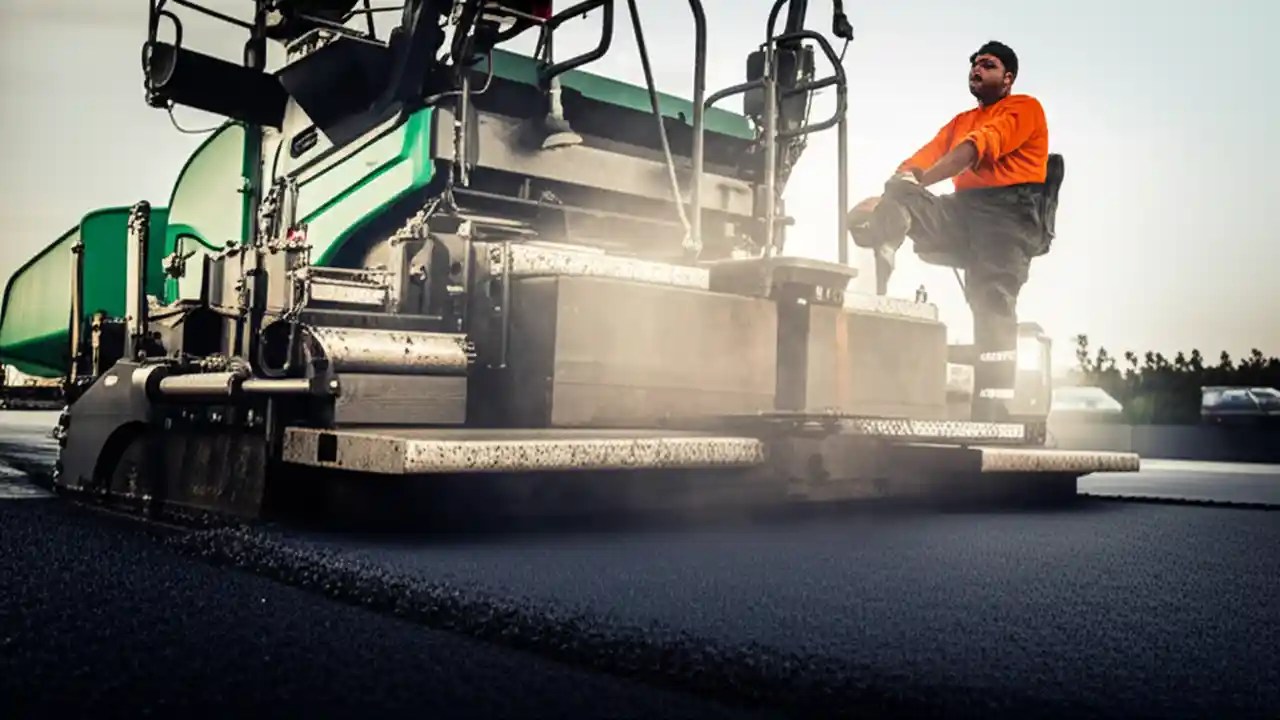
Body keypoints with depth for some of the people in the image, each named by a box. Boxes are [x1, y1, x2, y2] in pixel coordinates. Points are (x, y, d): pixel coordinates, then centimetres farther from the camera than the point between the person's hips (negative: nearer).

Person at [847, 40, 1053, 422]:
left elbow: (977, 148, -10)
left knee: (992, 302, -24)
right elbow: (918, 163, 14)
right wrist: (883, 197, -6)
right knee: (895, 201, -21)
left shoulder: (1025, 108, 8)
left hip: (1010, 211, -5)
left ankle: (992, 414, -30)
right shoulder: (960, 122, 28)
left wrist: (918, 182, -21)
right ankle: (871, 294, -33)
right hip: (963, 210, 5)